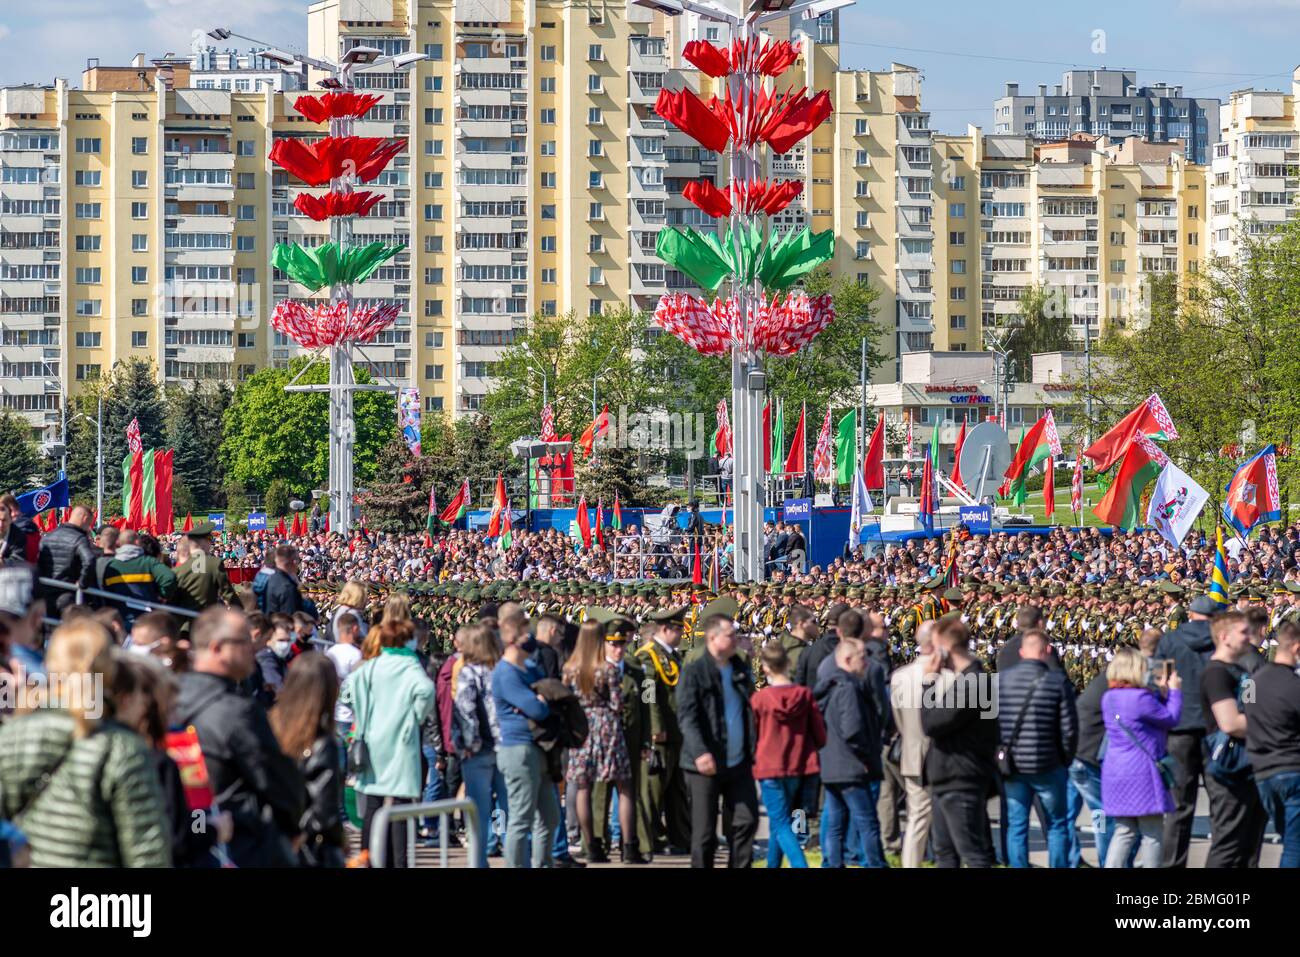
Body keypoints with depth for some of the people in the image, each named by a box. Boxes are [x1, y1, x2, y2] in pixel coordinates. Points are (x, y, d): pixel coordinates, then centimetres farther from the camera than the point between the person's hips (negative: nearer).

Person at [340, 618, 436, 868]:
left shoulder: (371, 667, 3)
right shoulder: (410, 668, -8)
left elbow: (347, 687, -7)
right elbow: (425, 690, -26)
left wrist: (361, 716, 6)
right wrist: (417, 717, -8)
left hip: (372, 741, 4)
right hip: (401, 743, -4)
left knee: (373, 802, 13)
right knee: (400, 803, -2)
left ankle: (367, 855, 17)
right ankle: (398, 861, -5)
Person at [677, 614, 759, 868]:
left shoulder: (741, 670, 9)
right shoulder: (694, 672, -10)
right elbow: (686, 716, -19)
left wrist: (754, 750, 12)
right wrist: (700, 752, -32)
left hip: (739, 762, 6)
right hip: (706, 765, -5)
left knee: (747, 820, 4)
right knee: (704, 831, 1)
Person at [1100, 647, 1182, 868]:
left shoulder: (1108, 699, 8)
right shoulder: (1141, 698, -18)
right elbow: (1171, 719, -6)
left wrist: (1161, 692, 16)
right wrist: (1174, 691, 7)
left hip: (1115, 773, 8)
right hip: (1141, 773, -8)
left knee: (1124, 831, 12)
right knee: (1152, 834, 2)